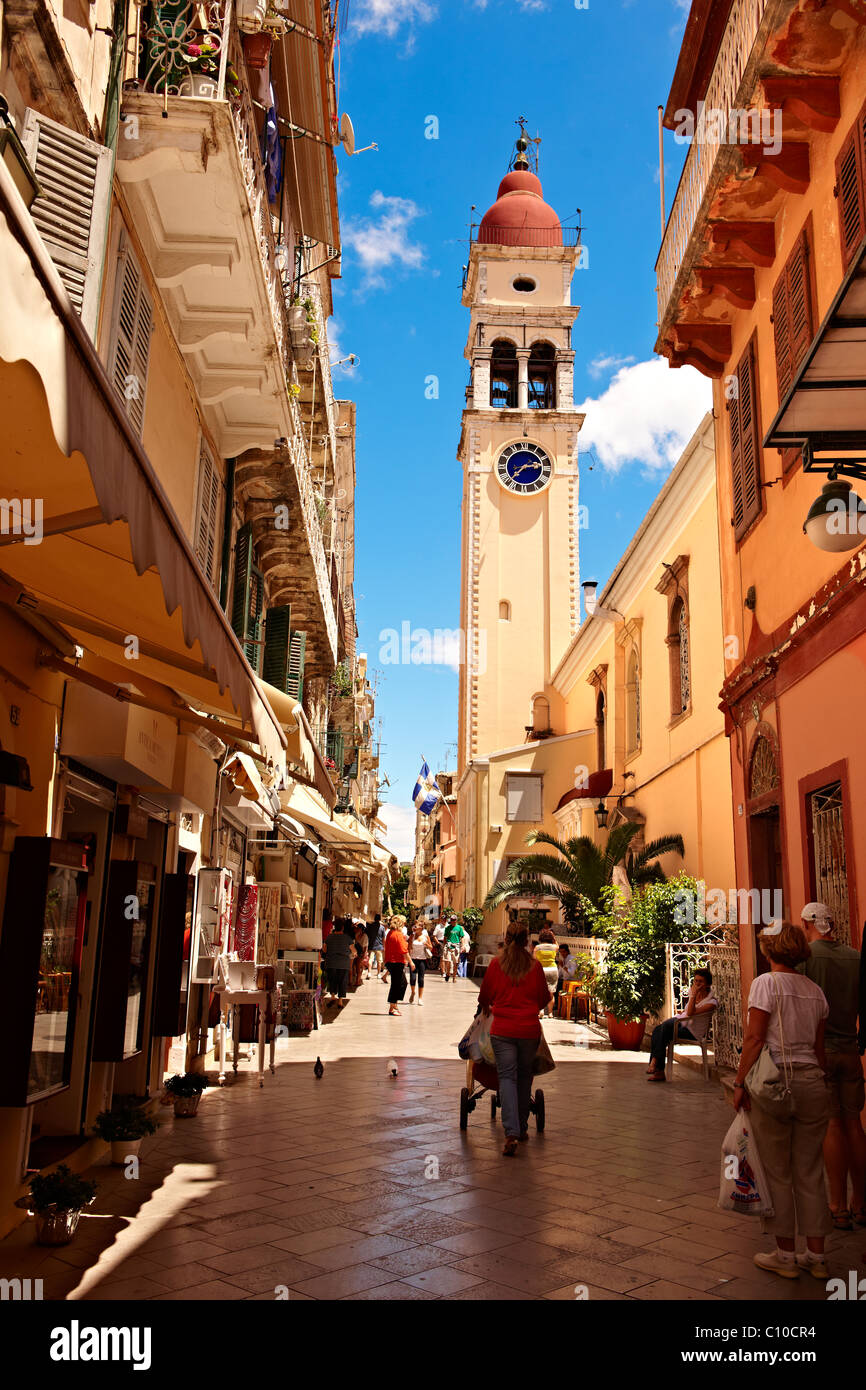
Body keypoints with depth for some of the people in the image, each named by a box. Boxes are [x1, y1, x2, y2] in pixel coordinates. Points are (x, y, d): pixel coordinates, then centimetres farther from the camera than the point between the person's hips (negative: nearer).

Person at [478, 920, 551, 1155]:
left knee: (507, 1077, 0)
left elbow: (484, 996, 10)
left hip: (502, 1029, -1)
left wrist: (487, 1008, 33)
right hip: (529, 1029, 1)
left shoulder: (496, 964, -2)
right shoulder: (535, 966, -1)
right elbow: (544, 998, 10)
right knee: (524, 1076, 16)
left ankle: (511, 1133, -13)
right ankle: (522, 1129, 26)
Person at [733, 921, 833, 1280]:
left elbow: (754, 1039, -12)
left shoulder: (766, 983, -9)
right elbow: (819, 1048, 12)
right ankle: (816, 1256, 20)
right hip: (812, 1082, 6)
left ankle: (786, 1255, 14)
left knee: (776, 1172, 6)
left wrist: (739, 1082, -7)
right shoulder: (815, 990, 8)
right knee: (810, 1172, 13)